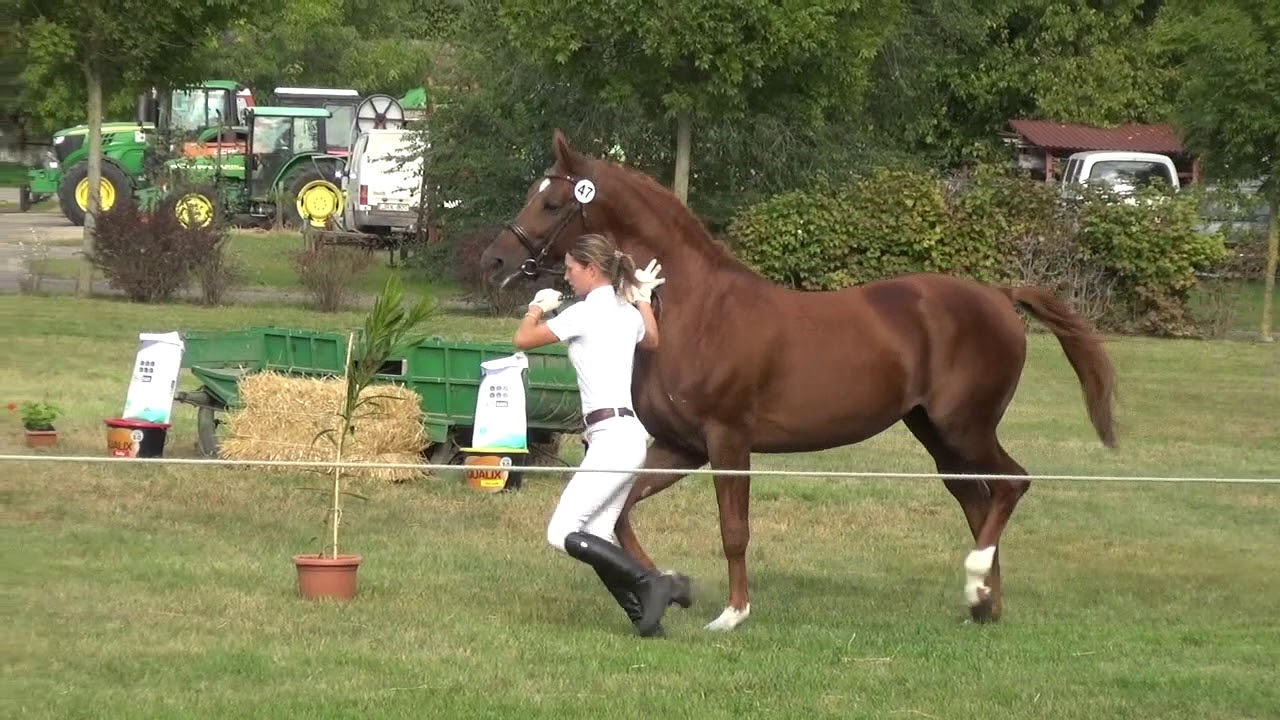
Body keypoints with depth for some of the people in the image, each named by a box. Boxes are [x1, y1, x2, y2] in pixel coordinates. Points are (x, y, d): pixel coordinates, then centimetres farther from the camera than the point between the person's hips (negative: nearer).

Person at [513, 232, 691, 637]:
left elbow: (523, 339, -2)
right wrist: (643, 297, 42)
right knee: (596, 538, 8)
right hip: (626, 434, 10)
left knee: (562, 534, -11)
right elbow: (651, 342, 38)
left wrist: (537, 307, 16)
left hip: (612, 436, -10)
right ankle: (646, 618, 1)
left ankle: (654, 584, -14)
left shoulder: (584, 313, -10)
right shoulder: (629, 313, 15)